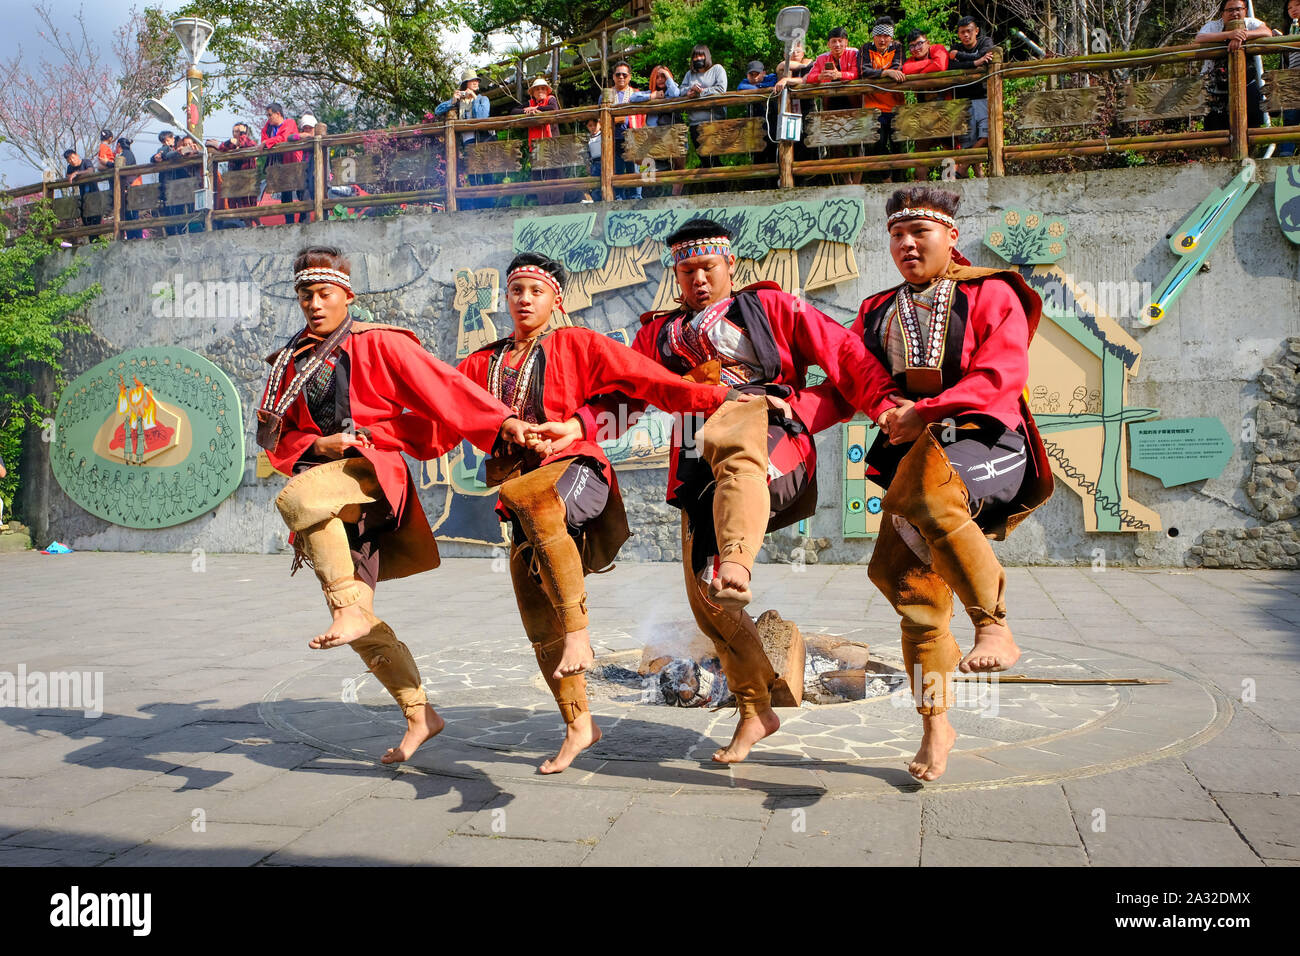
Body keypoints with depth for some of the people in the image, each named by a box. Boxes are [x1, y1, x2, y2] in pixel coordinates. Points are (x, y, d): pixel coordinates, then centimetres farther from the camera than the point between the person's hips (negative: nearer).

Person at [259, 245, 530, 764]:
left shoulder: (378, 343, 1)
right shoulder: (291, 361, 17)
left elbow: (442, 385, -8)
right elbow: (279, 438, 16)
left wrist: (500, 420, -20)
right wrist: (318, 445, -5)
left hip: (371, 470, -6)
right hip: (322, 475, 6)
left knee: (295, 499, -37)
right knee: (361, 626, 5)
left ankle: (351, 609, -28)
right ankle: (419, 715, 17)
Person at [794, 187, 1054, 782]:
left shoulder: (990, 293, 6)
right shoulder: (878, 312, 21)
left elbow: (1000, 375, -9)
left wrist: (925, 412, -19)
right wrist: (794, 411, -7)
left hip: (983, 442, -5)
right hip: (912, 452, 5)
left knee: (929, 496, -38)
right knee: (910, 583, 1)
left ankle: (995, 627, -26)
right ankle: (935, 724, 17)